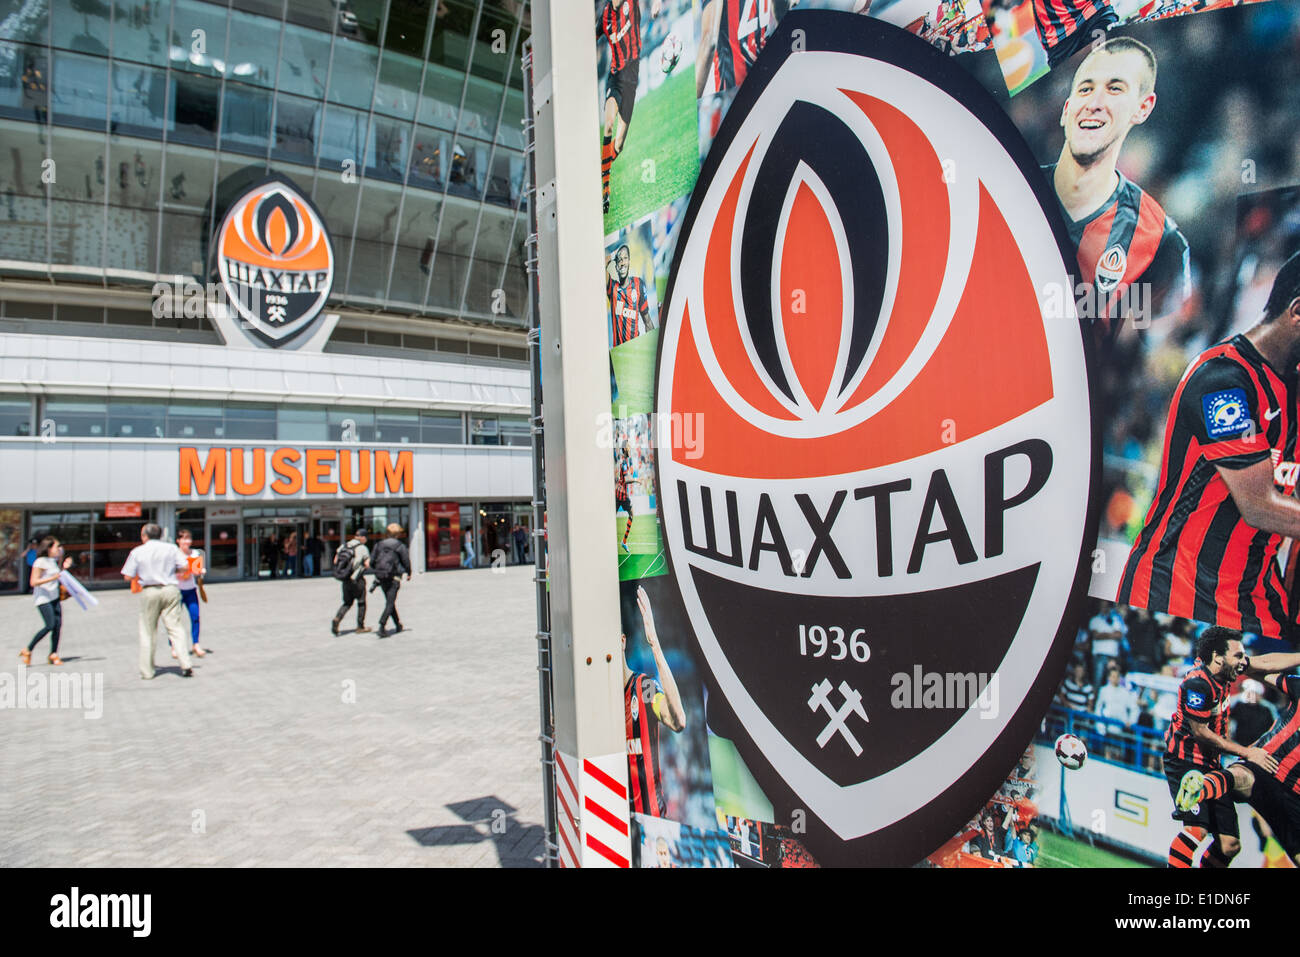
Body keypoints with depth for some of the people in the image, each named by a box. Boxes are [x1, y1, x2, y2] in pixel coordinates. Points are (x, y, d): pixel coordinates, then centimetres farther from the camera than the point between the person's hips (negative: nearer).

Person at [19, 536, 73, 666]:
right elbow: (33, 582, -16)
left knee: (58, 625, 0)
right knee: (50, 626, -15)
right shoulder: (40, 562, -11)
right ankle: (27, 650, 1)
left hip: (55, 598, 8)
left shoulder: (54, 561, 13)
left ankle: (53, 654, 7)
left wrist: (64, 567, 10)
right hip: (43, 598, -8)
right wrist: (52, 578, -24)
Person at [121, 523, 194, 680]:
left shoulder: (137, 552, 1)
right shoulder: (171, 548, 3)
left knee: (148, 631, 9)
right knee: (175, 627, 2)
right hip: (170, 589, 1)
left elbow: (128, 577, 0)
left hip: (149, 591, -1)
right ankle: (185, 666, -7)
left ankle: (147, 671, 13)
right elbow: (185, 567, 0)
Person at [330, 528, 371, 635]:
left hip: (345, 581, 5)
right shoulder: (363, 548, -11)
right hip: (356, 580, -5)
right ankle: (360, 627, 15)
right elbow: (367, 564, -16)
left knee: (347, 603, 17)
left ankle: (337, 619, -7)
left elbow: (335, 561, 6)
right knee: (361, 603, 10)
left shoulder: (344, 546, 7)